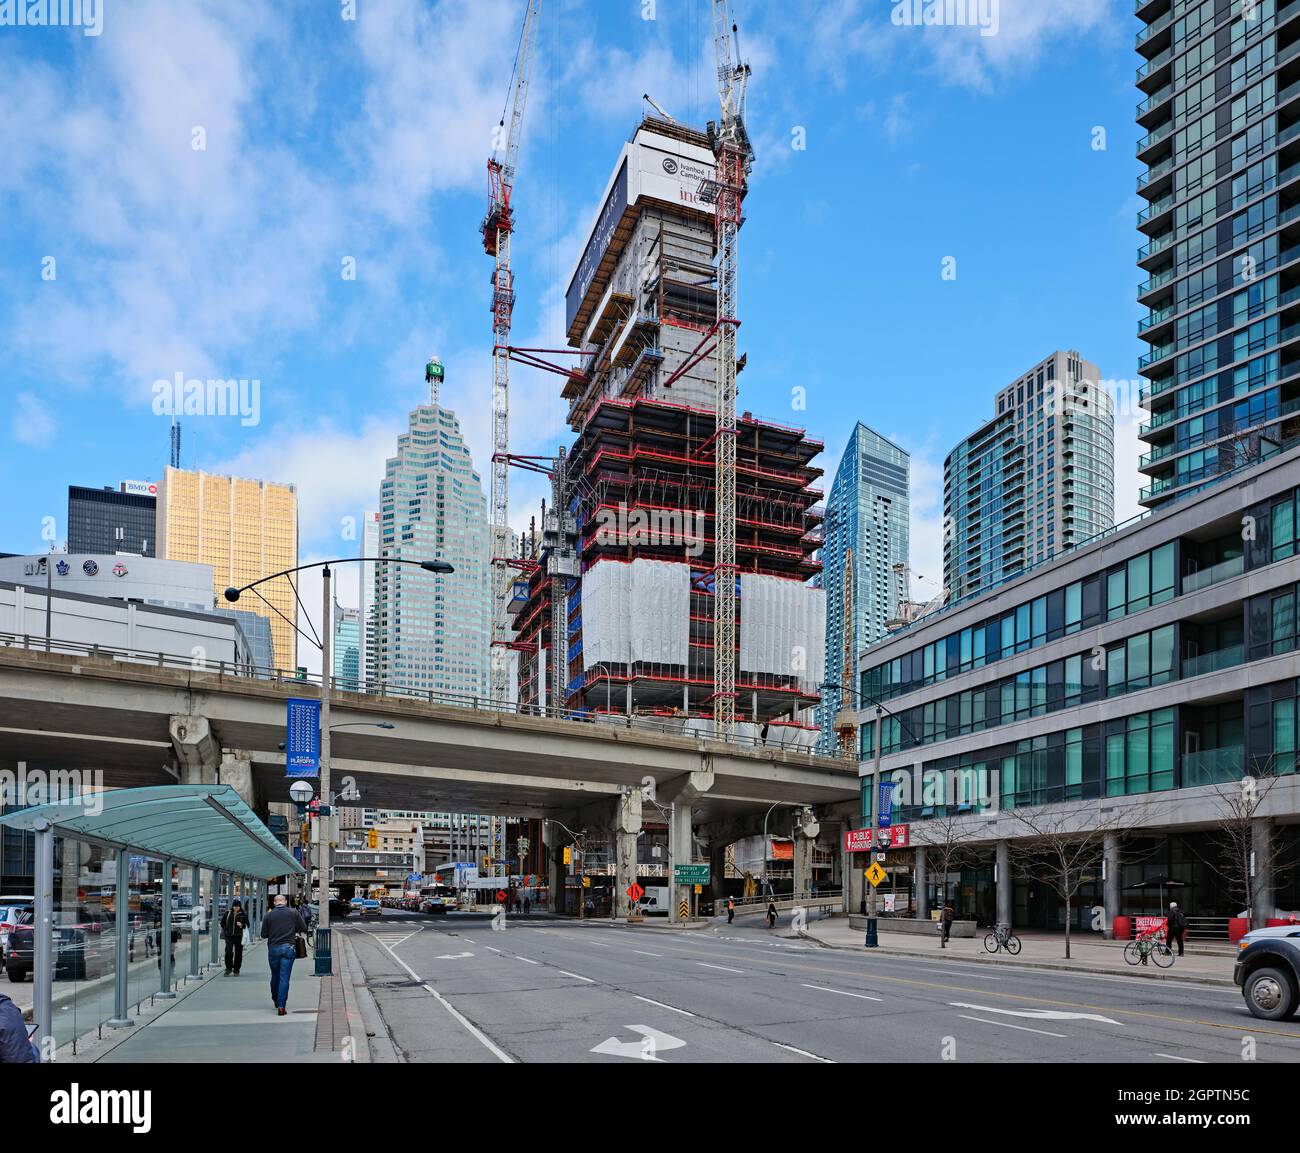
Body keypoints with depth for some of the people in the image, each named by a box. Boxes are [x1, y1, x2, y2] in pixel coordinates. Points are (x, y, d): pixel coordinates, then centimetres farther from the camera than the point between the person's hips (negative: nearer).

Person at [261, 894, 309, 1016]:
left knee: (275, 976, 17)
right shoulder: (294, 913, -1)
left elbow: (264, 935, 3)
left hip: (273, 948, 1)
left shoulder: (268, 915, 0)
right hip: (288, 948, -1)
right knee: (284, 977, -2)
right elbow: (304, 928, 3)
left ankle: (276, 1001, 32)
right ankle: (281, 1006, -8)